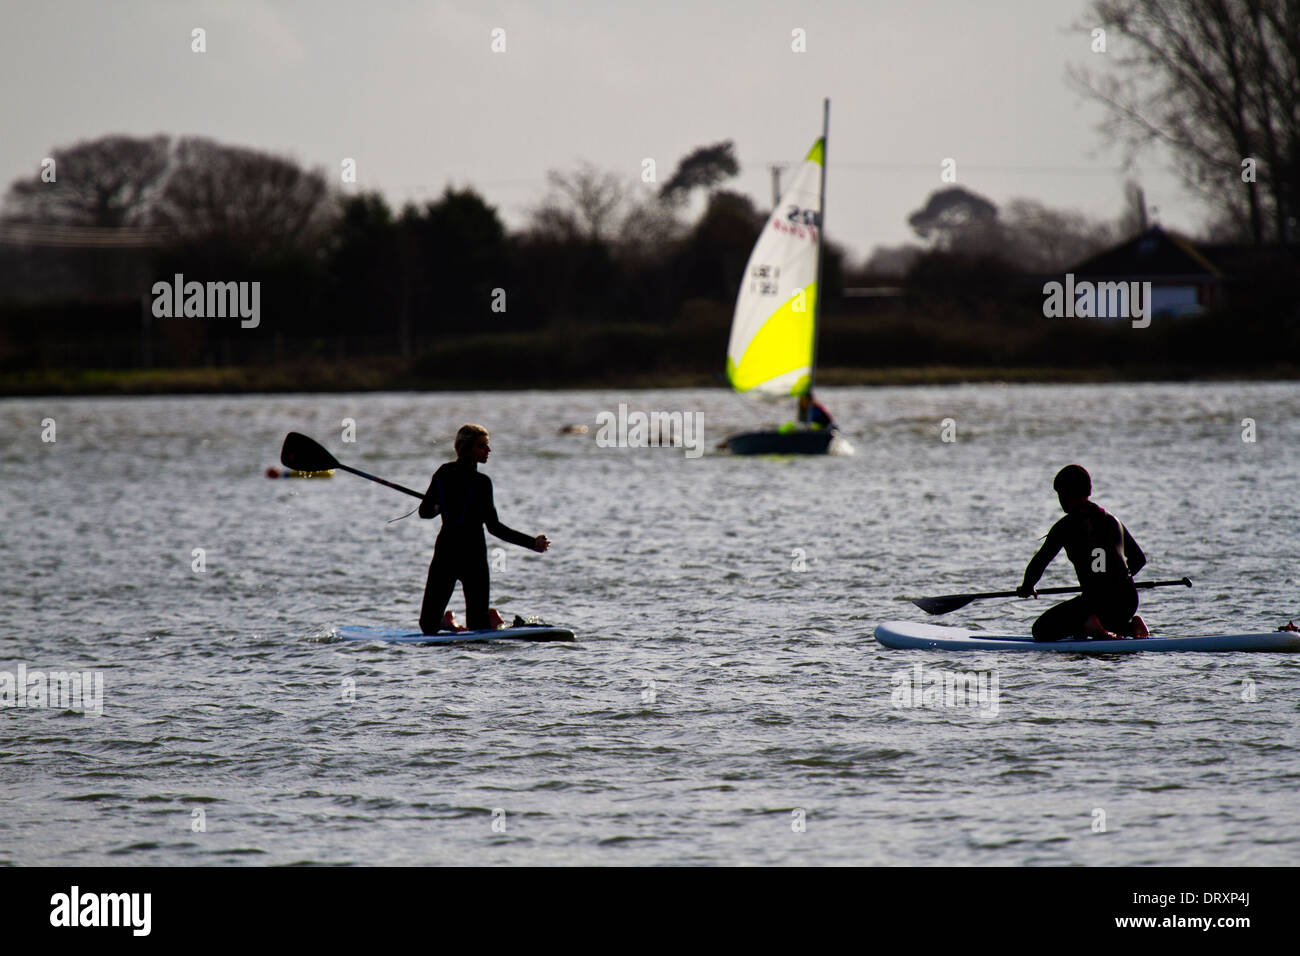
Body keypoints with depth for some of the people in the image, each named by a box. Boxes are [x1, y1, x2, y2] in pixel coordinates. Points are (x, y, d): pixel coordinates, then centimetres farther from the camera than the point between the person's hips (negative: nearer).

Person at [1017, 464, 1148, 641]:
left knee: (1041, 631, 9)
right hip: (1128, 603, 6)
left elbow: (1039, 562, -2)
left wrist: (1027, 588, 19)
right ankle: (1130, 625, 7)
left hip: (1096, 601, -6)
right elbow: (1139, 558, 24)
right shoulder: (1112, 521, 15)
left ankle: (1087, 625, -13)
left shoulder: (1065, 526, -4)